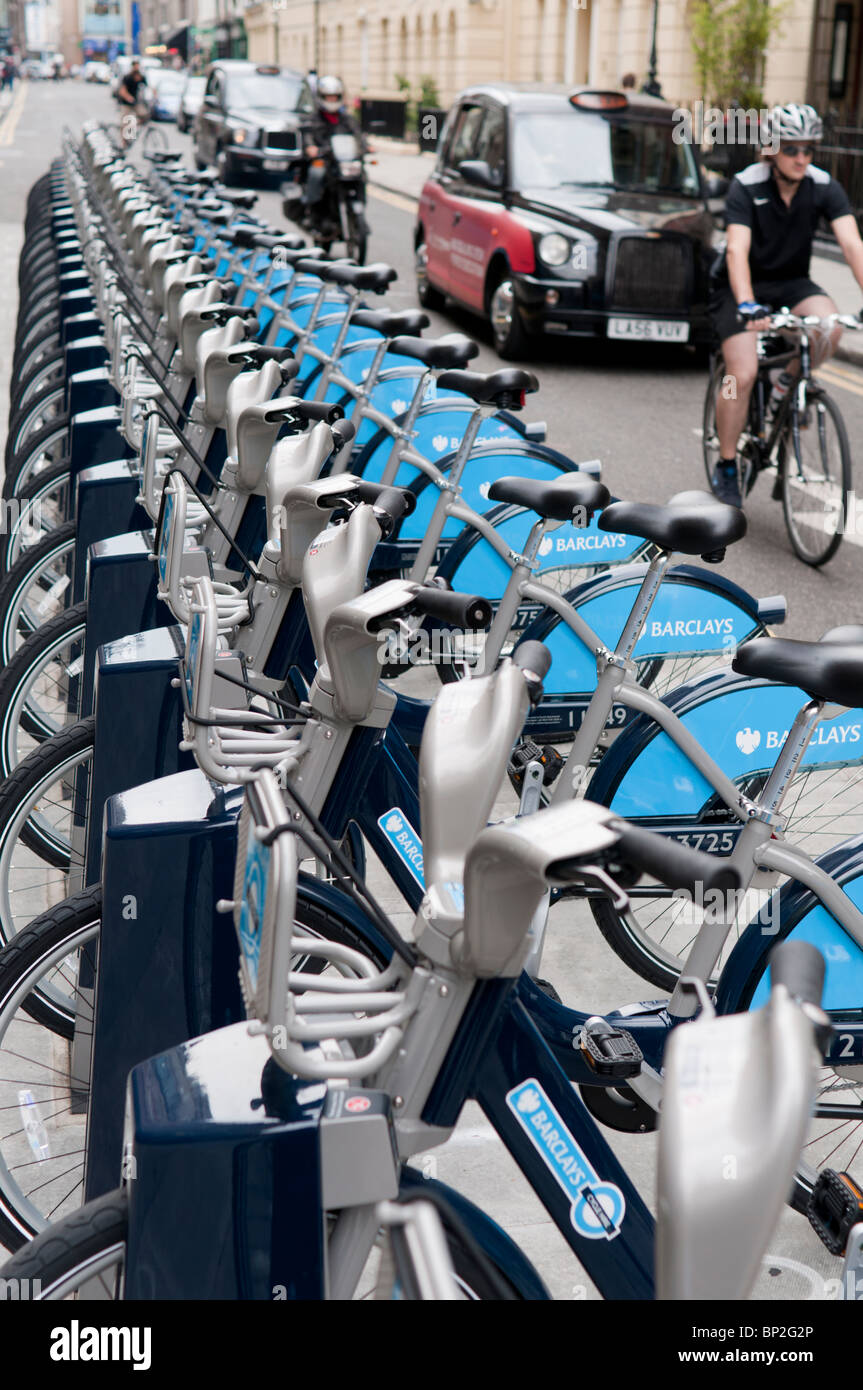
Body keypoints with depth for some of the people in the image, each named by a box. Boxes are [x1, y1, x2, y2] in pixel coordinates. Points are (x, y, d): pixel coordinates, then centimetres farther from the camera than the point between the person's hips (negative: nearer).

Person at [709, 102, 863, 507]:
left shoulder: (824, 187, -13)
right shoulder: (746, 186, -20)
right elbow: (737, 250, -33)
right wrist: (747, 305, -49)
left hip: (791, 282, 3)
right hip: (742, 287, -3)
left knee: (829, 329, -29)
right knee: (743, 375, -18)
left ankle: (789, 383, 3)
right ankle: (726, 467, 0)